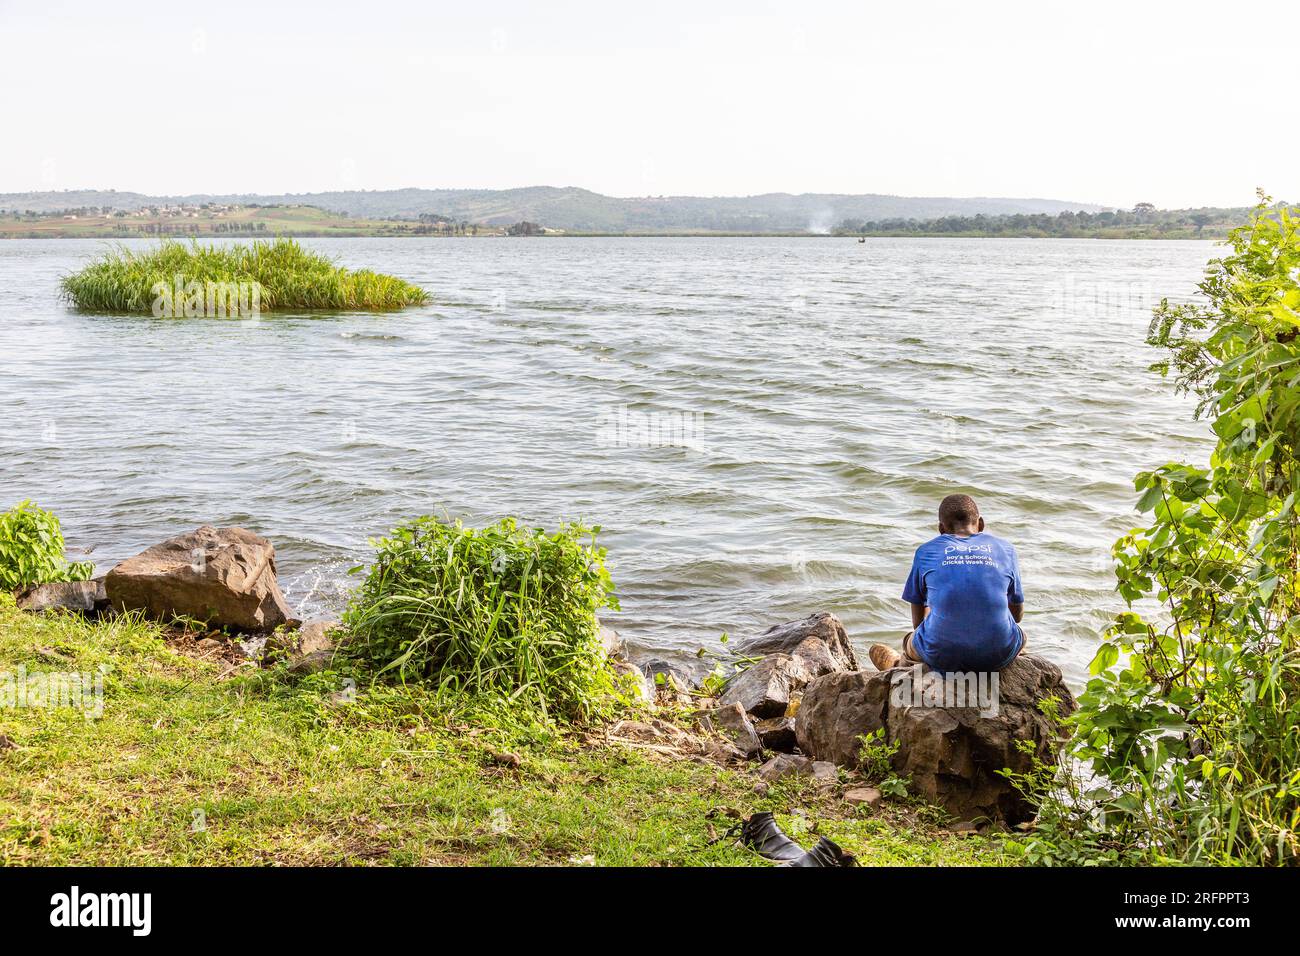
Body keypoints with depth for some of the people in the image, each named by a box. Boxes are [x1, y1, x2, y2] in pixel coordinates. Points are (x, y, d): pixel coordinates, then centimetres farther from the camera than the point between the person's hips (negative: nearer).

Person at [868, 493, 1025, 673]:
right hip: (998, 657, 1)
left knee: (911, 641, 33)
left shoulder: (926, 552, 7)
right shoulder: (1005, 549, 10)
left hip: (943, 657, -1)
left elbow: (918, 619, 14)